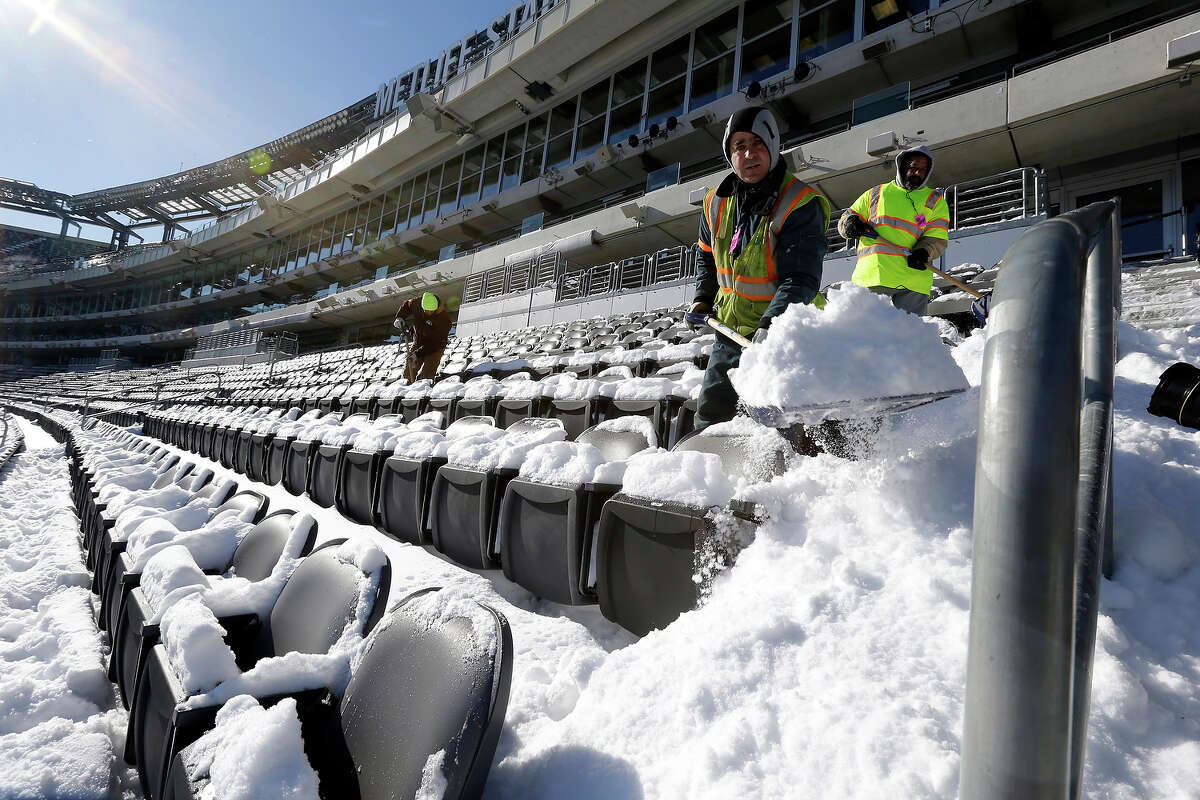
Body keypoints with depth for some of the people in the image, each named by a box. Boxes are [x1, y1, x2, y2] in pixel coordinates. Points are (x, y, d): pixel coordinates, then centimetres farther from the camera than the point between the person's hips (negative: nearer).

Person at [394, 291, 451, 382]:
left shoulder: (444, 318, -27)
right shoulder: (417, 303, -15)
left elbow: (435, 343, -26)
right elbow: (407, 305, 11)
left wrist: (417, 354, -31)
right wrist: (400, 317, -8)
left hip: (435, 348, -5)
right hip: (418, 343, 5)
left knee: (425, 377, -18)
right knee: (408, 374, 6)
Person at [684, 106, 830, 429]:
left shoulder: (801, 204, -18)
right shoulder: (717, 202, 1)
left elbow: (801, 280, -26)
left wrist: (771, 325, -38)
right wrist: (702, 299, 12)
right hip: (730, 327, 6)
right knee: (711, 413, 15)